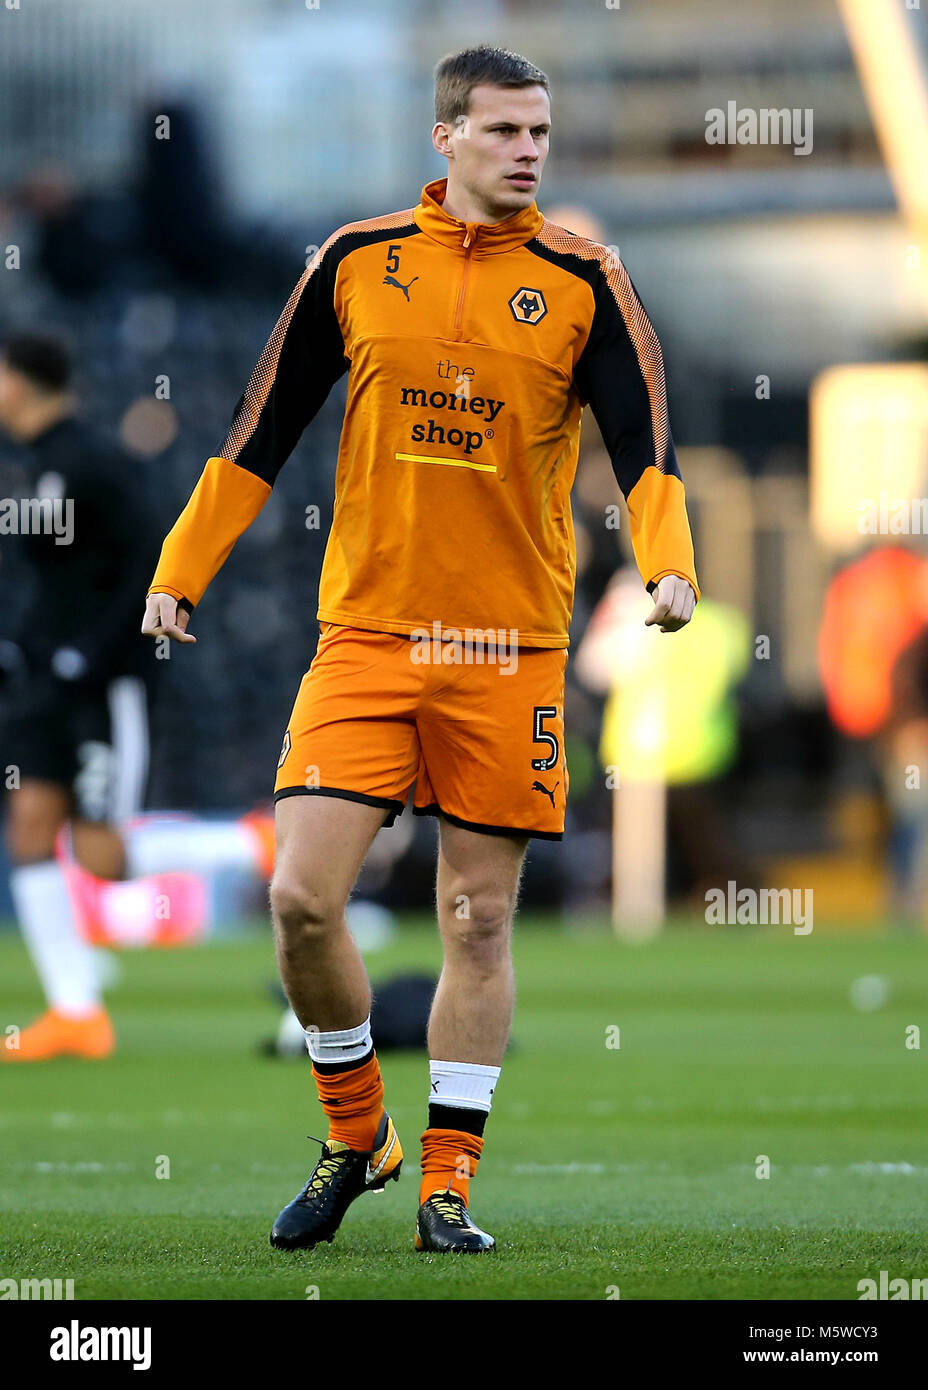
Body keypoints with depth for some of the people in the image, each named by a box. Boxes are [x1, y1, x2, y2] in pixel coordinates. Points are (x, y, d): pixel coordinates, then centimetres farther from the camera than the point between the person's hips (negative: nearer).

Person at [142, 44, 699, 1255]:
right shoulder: (357, 261, 4)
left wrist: (668, 564, -23)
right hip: (366, 628, 1)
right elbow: (261, 432, 10)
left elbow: (644, 438, -6)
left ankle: (448, 1187, 11)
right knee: (303, 895, -9)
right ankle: (356, 1134, 12)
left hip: (511, 645, -1)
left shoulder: (583, 281, 1)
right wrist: (181, 570, 10)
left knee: (478, 921, 2)